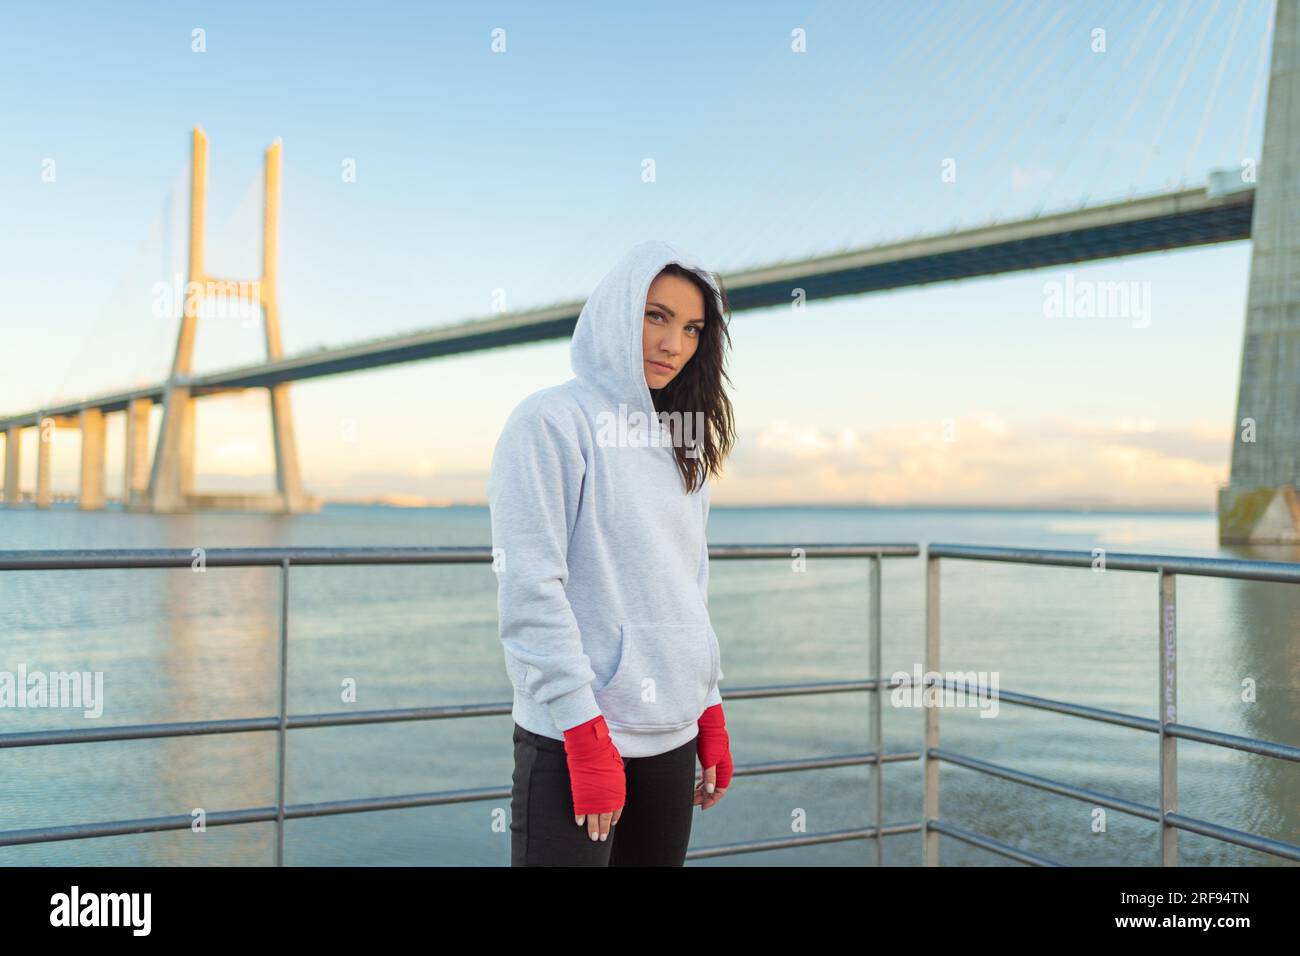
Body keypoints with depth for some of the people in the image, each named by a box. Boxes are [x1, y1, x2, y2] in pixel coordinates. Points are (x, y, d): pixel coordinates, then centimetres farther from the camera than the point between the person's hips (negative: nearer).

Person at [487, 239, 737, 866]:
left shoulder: (681, 445, 14)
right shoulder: (553, 420, -8)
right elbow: (528, 590, -15)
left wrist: (712, 719, 13)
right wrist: (587, 733, -18)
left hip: (673, 742, 7)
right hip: (571, 739, -7)